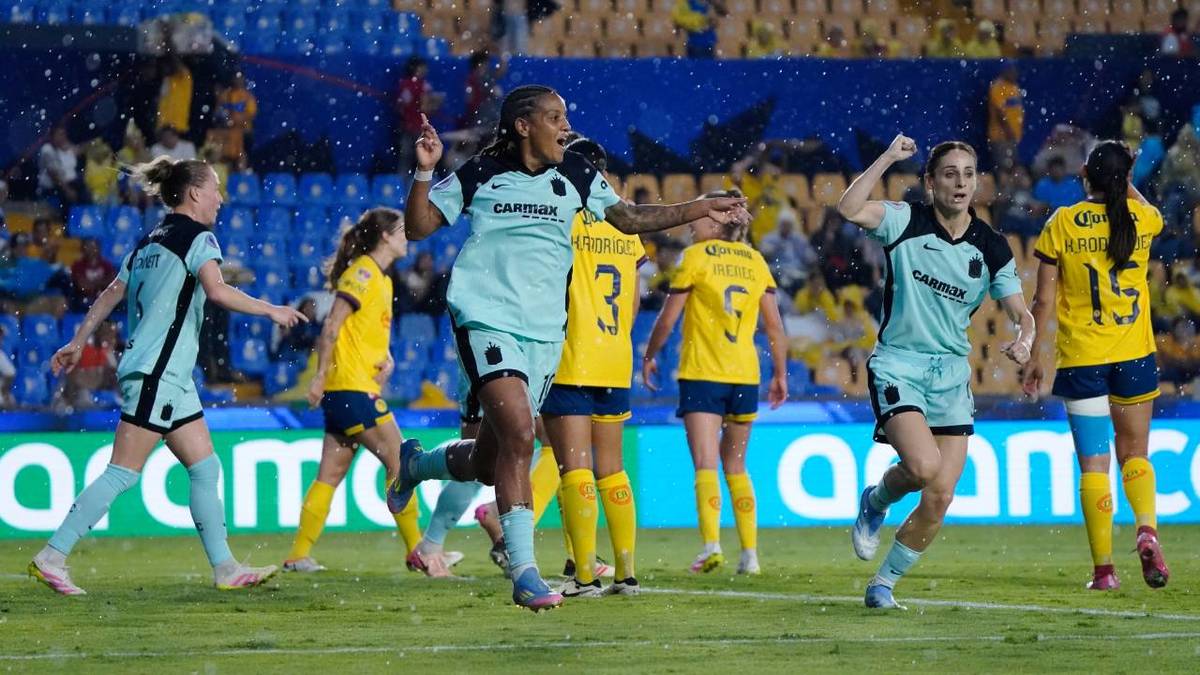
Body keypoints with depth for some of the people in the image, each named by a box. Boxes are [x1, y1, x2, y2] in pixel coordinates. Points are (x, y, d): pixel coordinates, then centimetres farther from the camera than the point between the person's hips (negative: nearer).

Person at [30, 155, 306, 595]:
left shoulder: (150, 242, 18)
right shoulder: (198, 237, -7)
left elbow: (113, 293, 20)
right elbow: (216, 290, -22)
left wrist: (79, 341, 24)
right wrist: (269, 310, -13)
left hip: (170, 377, 10)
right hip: (156, 374, -10)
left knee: (205, 469, 9)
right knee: (124, 472, -10)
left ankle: (225, 568, 9)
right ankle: (52, 556, -10)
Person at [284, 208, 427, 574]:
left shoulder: (381, 279, 18)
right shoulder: (363, 273, -10)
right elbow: (332, 326, -15)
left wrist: (386, 358, 4)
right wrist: (321, 375, -18)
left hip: (359, 387, 10)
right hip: (351, 384, -10)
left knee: (331, 474, 7)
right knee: (399, 461, -5)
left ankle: (298, 555, 6)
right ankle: (417, 550, -1)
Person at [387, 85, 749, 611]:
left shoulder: (575, 176, 11)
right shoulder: (481, 174, 3)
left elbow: (630, 218, 23)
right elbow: (417, 228, 5)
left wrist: (702, 209, 19)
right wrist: (424, 171, -10)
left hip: (545, 331, 5)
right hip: (486, 318, -5)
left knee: (488, 462, 6)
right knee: (518, 435, -22)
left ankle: (416, 464, 40)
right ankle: (524, 574, -20)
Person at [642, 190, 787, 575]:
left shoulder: (697, 255, -3)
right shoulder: (755, 261, 10)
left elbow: (668, 317, -2)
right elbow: (774, 326, 9)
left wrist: (649, 356, 11)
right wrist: (780, 374, 16)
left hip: (702, 373, -4)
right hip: (745, 376, 5)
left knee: (706, 464, -9)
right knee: (735, 466, 14)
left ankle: (711, 543, -27)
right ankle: (750, 554, 9)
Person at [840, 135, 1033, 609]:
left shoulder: (992, 248, 3)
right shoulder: (907, 222, -7)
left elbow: (1020, 314, 3)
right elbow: (849, 210, -25)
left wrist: (1023, 340, -20)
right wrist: (888, 158, -22)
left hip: (952, 374, 4)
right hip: (898, 365, -4)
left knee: (940, 496, -3)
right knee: (923, 467, -26)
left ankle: (885, 582, 16)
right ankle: (876, 501, 10)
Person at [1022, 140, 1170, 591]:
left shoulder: (1062, 224, -4)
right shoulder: (1141, 219, 0)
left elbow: (1045, 301, -3)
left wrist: (1035, 358, 5)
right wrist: (1121, 180, 33)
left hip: (1081, 359, -1)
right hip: (1134, 354, 2)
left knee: (1093, 464, 2)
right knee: (1135, 453, 15)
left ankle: (1103, 567, -2)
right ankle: (1147, 529, -12)